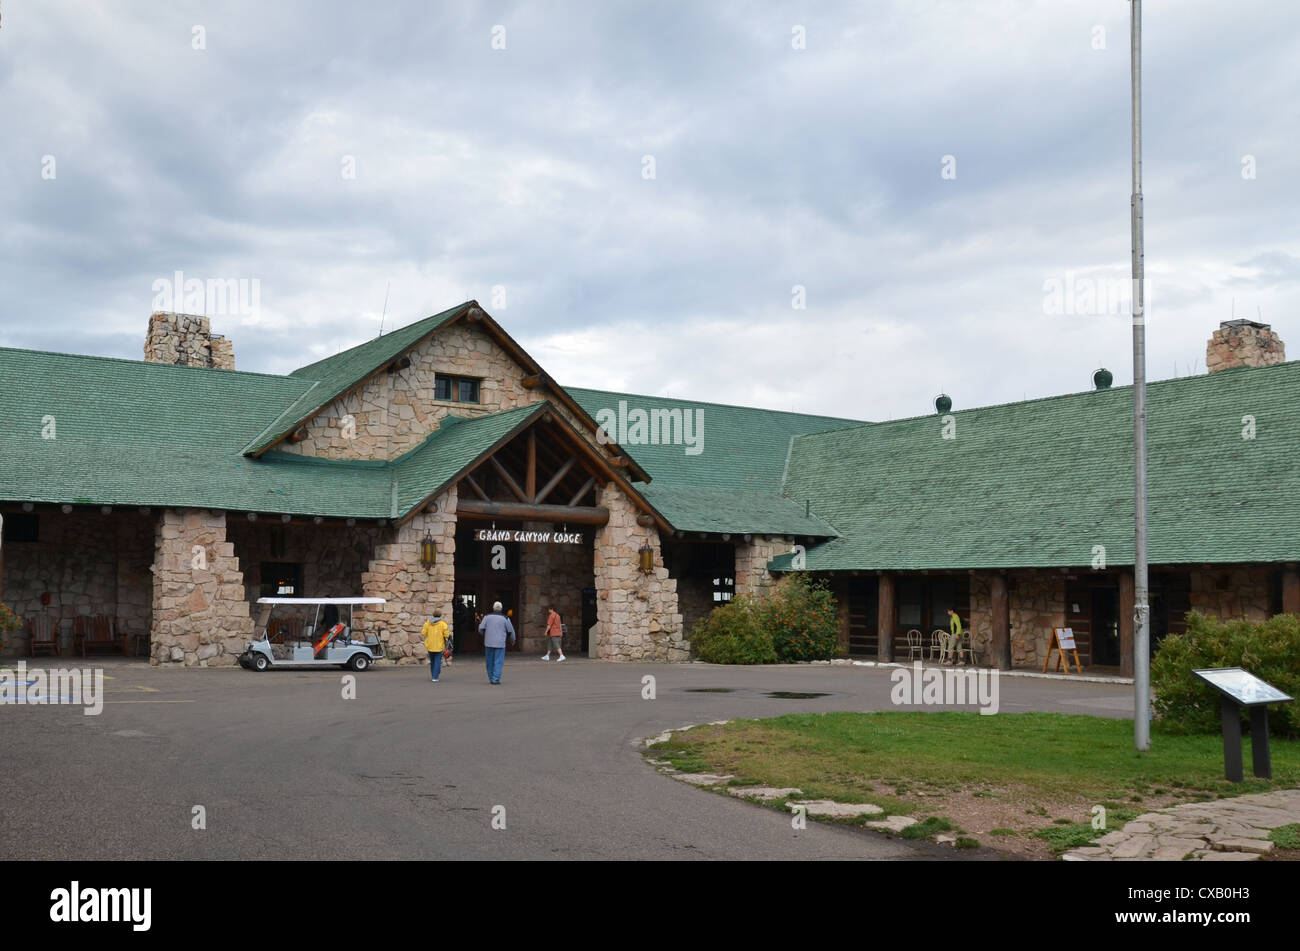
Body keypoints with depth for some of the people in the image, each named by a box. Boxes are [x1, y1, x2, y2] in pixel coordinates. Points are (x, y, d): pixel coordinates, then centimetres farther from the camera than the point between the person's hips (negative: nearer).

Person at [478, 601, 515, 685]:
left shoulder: (488, 617, 1)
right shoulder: (505, 618, -2)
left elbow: (481, 628, -2)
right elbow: (511, 631, 5)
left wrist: (483, 634, 21)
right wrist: (512, 640, 23)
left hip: (488, 643, 2)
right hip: (500, 643, -2)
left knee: (490, 662, 13)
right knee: (498, 662, 0)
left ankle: (491, 678, 19)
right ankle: (496, 680, -7)